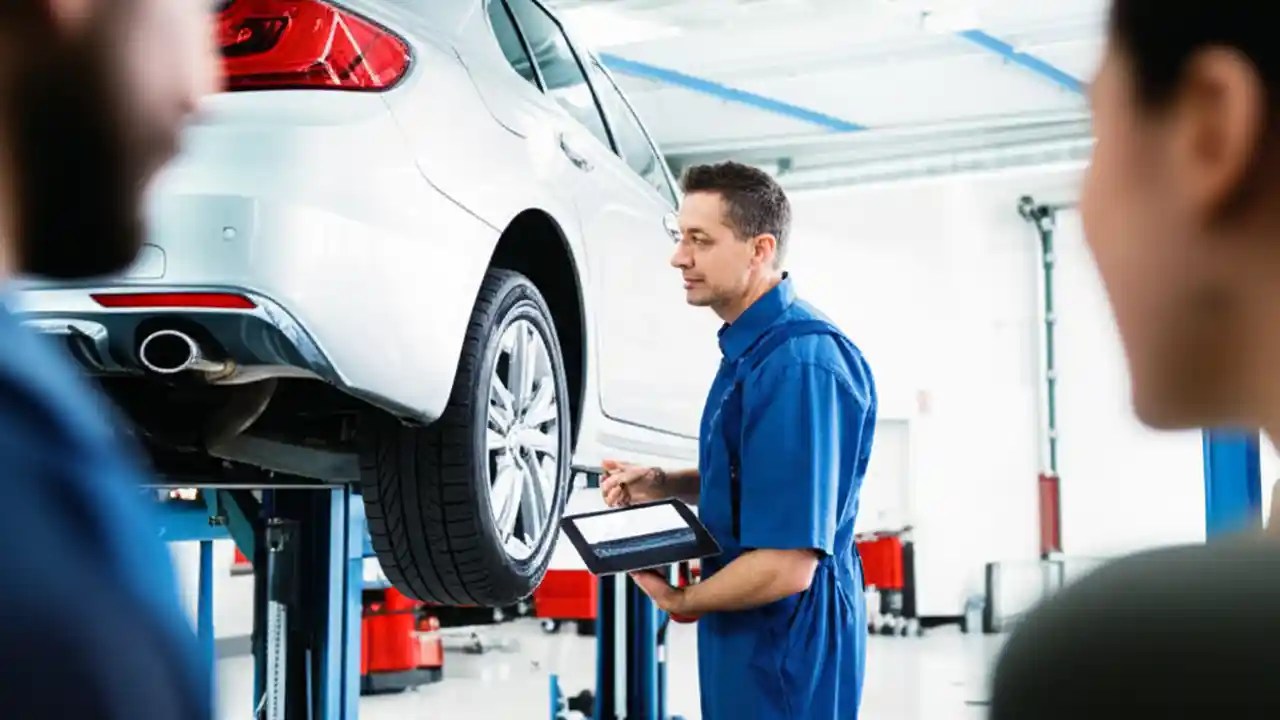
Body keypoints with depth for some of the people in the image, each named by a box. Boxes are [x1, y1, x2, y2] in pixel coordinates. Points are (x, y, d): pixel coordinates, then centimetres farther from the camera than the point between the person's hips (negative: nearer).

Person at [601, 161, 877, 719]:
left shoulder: (797, 363, -26)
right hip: (747, 640, 10)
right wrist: (662, 485, 4)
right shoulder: (749, 345, 7)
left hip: (785, 646, -10)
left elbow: (786, 567, -29)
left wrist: (680, 603, -13)